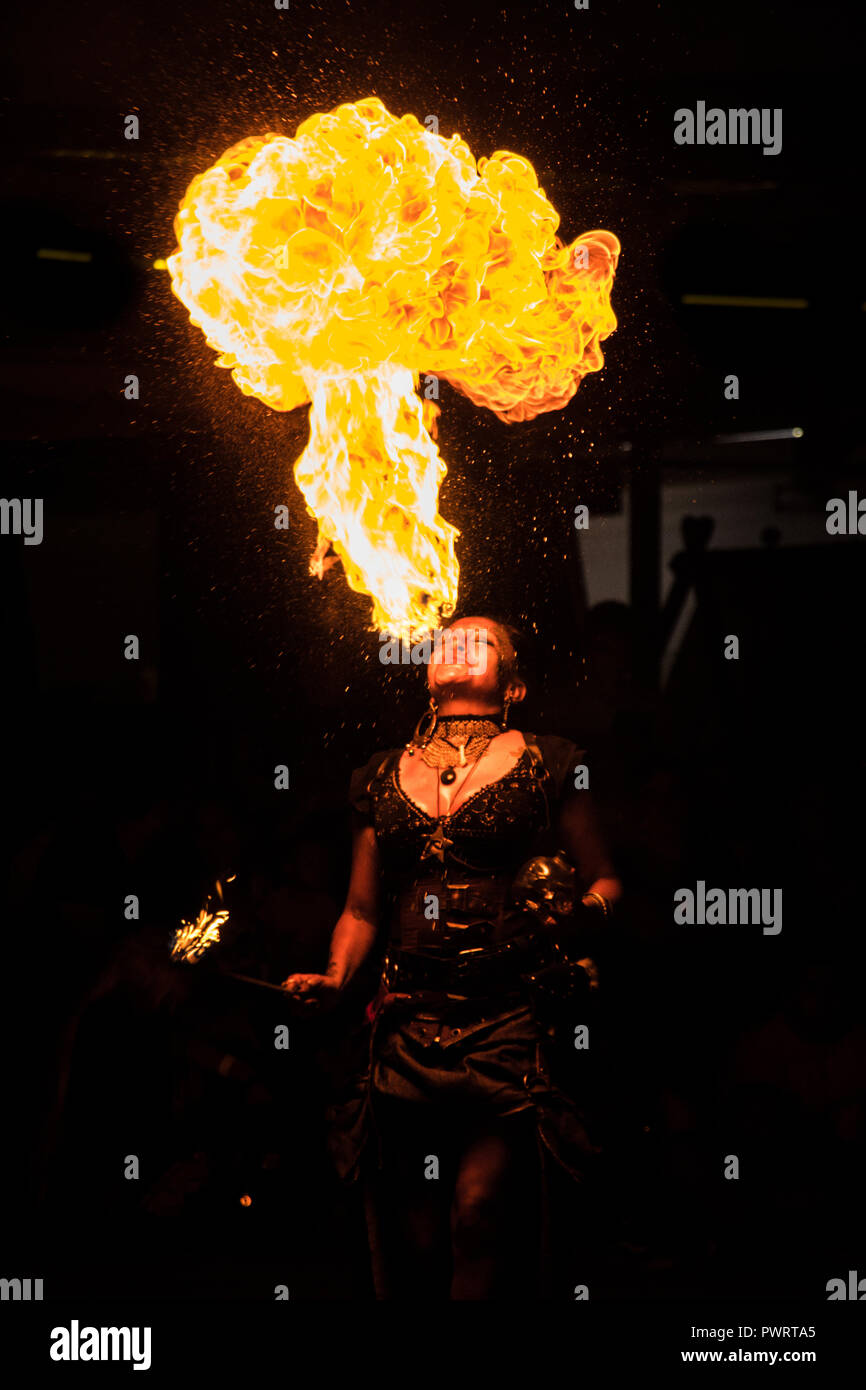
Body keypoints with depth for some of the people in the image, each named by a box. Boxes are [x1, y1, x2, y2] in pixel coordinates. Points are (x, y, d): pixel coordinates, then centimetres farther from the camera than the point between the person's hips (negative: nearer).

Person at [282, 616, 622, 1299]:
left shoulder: (545, 765, 8)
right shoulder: (384, 776, 18)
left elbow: (606, 881, 11)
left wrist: (582, 909, -11)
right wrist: (334, 979, 6)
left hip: (506, 1029, -3)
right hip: (406, 1030, 3)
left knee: (482, 1208, -17)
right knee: (410, 1241, -1)